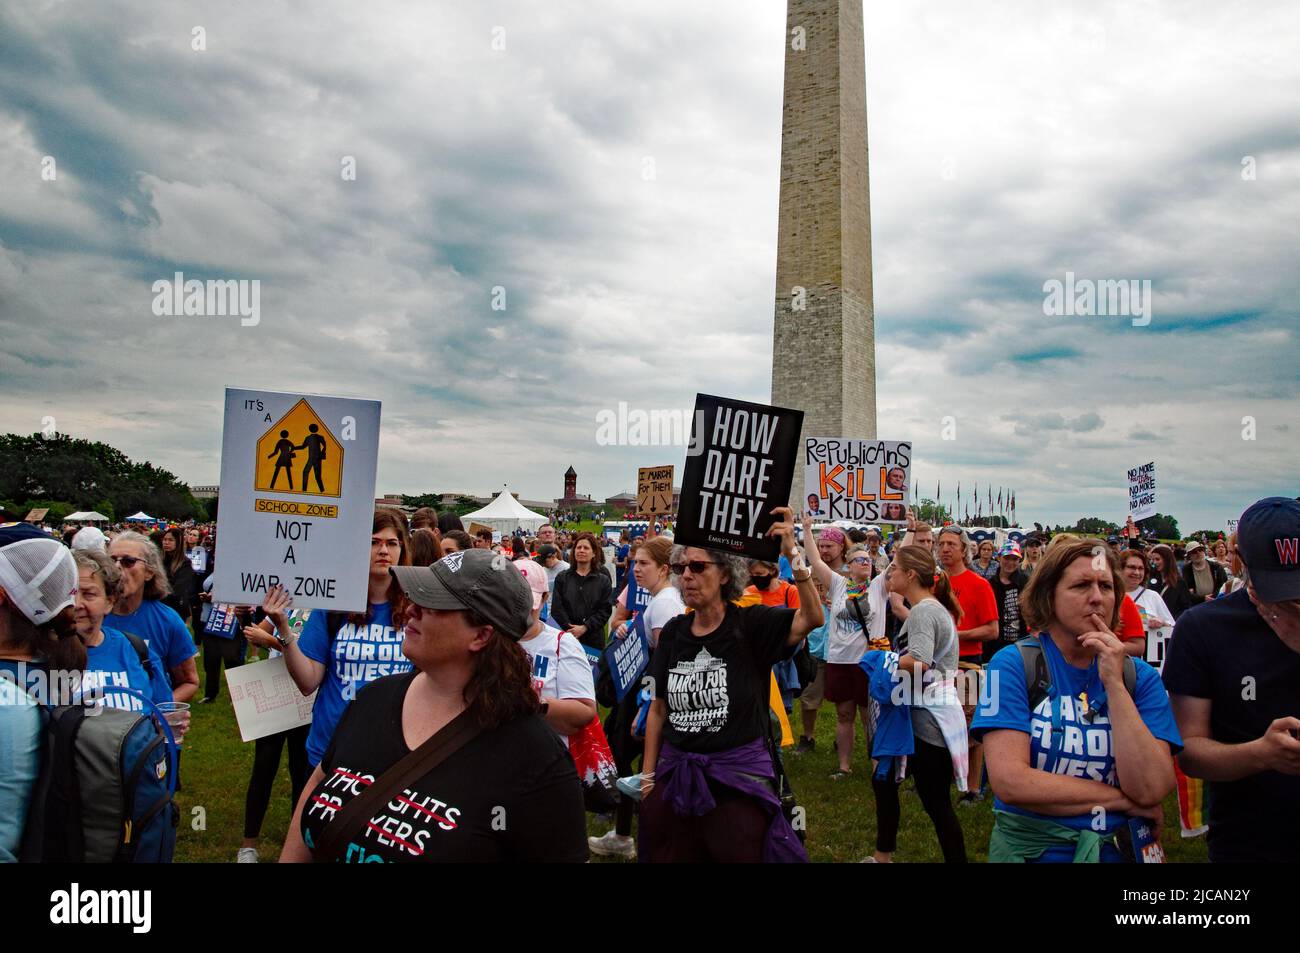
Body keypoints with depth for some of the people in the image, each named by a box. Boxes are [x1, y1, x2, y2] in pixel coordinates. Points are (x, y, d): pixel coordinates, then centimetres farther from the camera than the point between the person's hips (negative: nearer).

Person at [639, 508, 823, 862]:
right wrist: (647, 775, 8)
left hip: (739, 777, -4)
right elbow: (658, 709, 8)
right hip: (675, 775, 4)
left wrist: (792, 555, -37)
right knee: (670, 855, 17)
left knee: (739, 854, 9)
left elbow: (811, 618, -27)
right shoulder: (673, 631, 3)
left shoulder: (749, 623, -9)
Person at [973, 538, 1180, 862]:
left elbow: (1150, 789, -10)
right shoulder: (1013, 665, -7)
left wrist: (1114, 683, -14)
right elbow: (1009, 781, -16)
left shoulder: (1140, 677, 2)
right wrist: (1122, 799, -7)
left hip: (1118, 848, 2)